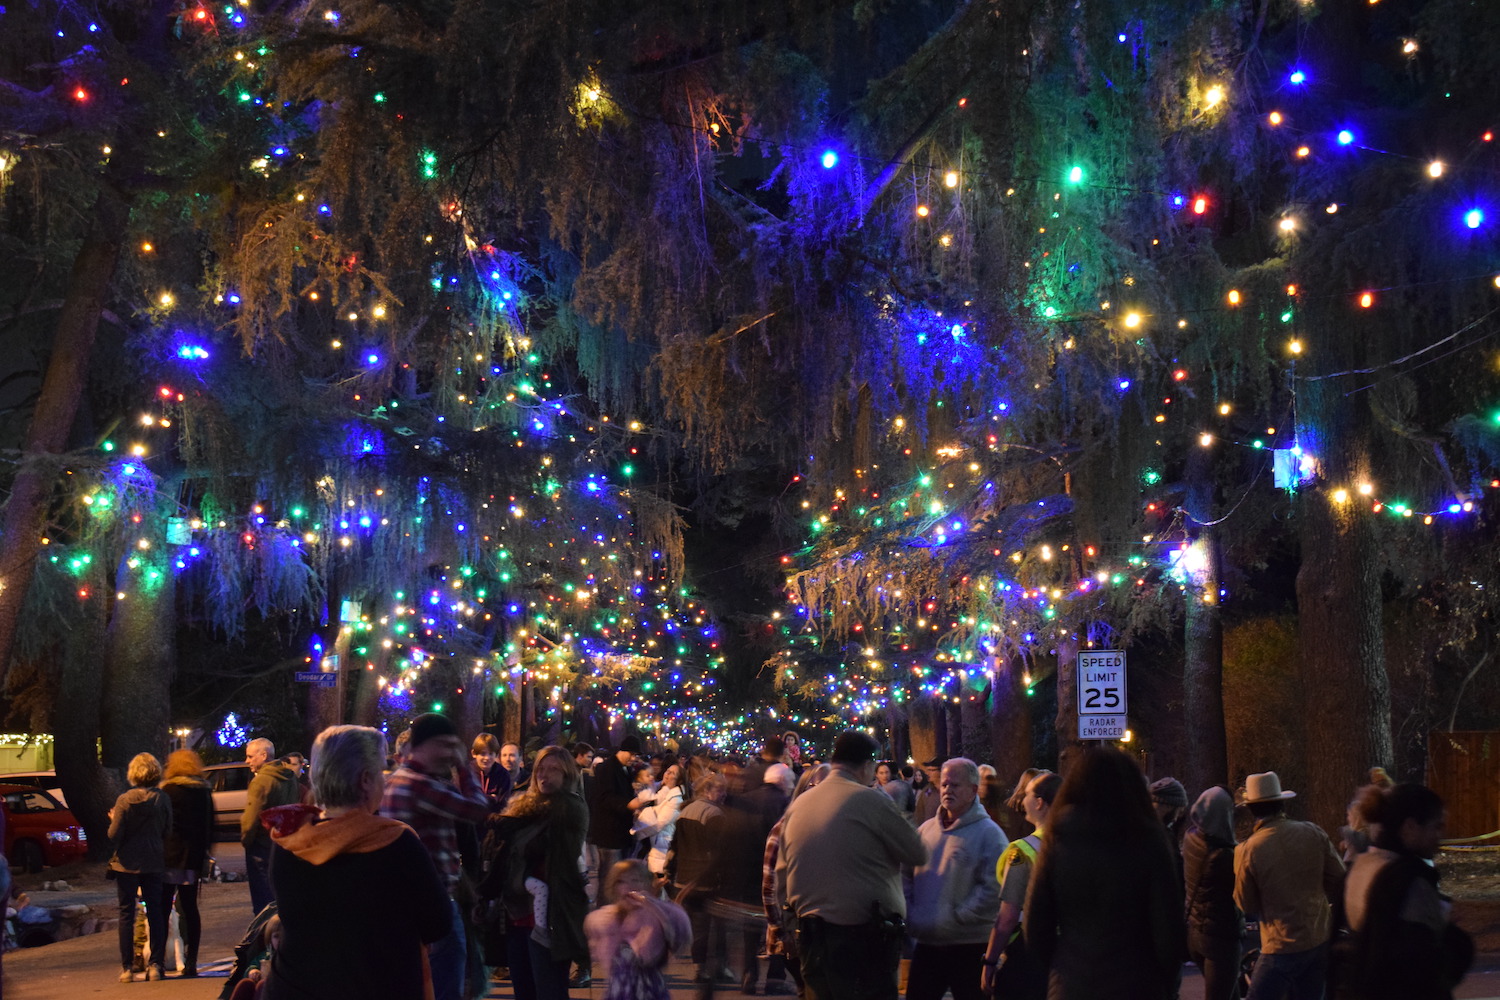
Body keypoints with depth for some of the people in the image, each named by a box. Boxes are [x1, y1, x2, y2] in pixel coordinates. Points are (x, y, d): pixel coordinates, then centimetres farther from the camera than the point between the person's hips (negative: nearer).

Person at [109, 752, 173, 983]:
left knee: (126, 914, 6)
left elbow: (114, 834, -11)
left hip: (127, 864, -2)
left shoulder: (125, 800, -12)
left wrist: (113, 819, 8)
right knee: (155, 912, 9)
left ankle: (126, 967, 5)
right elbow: (168, 831, -1)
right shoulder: (163, 799, -5)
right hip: (153, 863, 2)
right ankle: (155, 965, 6)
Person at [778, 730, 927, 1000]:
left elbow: (782, 869, 14)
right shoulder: (871, 801, -11)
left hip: (811, 935, 7)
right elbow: (918, 855, -4)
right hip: (864, 937, -7)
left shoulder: (798, 805, 7)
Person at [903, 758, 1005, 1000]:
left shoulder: (988, 833, -8)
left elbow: (993, 890, -16)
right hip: (927, 944, 5)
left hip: (969, 946, -5)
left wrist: (955, 917, -18)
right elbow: (907, 877, 15)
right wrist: (909, 915, 1)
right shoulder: (926, 830, 11)